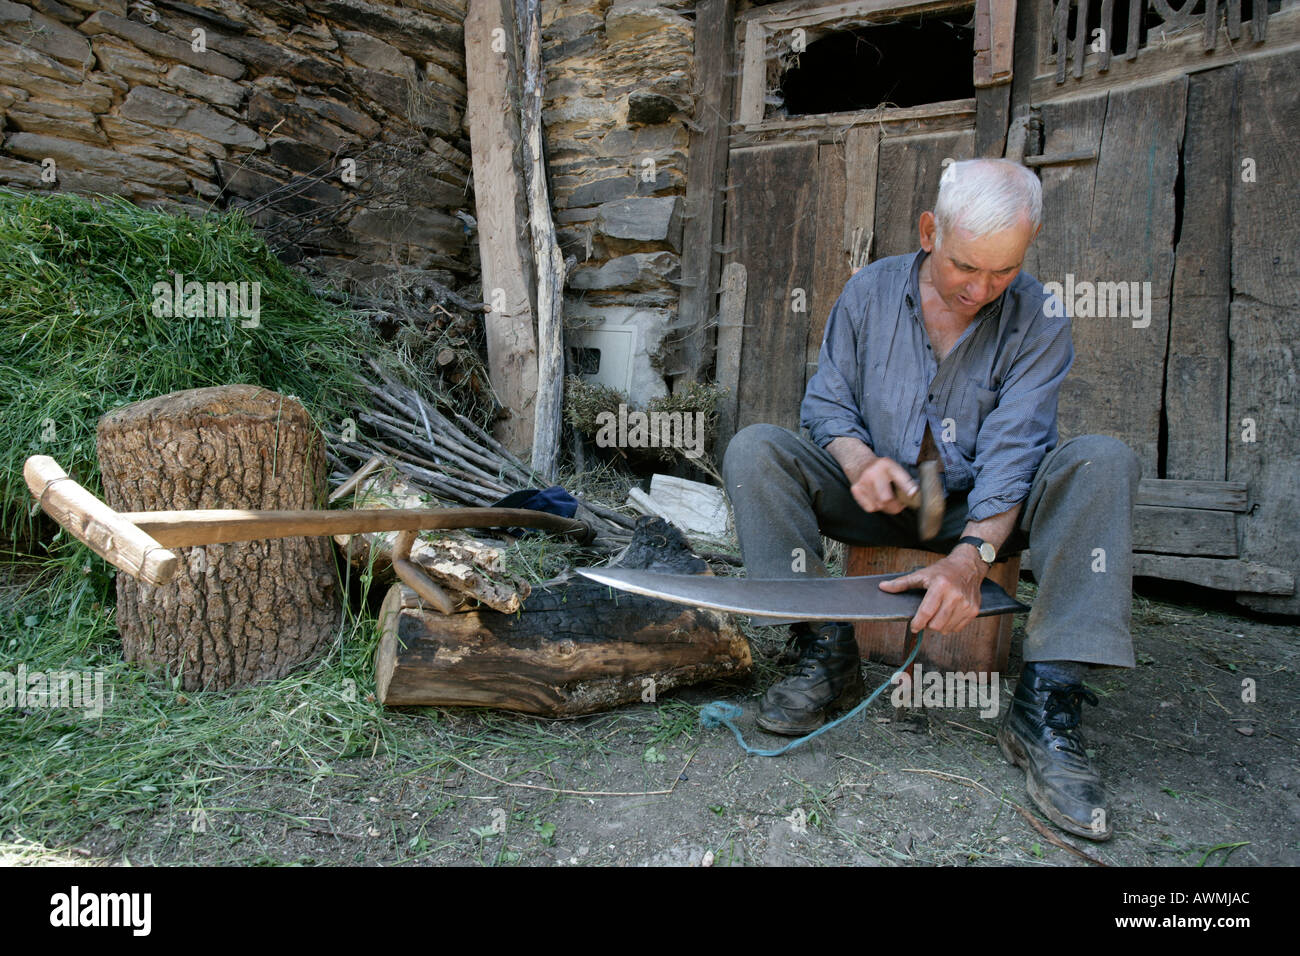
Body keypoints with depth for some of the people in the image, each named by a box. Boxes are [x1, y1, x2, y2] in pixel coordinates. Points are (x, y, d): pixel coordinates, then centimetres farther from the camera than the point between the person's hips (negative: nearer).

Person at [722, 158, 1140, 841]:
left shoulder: (1039, 321, -8)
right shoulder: (869, 291, -2)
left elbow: (1012, 451, -18)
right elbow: (826, 401, 0)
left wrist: (972, 554, -35)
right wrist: (859, 459, -23)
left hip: (982, 510, -1)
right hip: (877, 501, 1)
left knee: (1102, 462, -27)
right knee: (755, 449, -21)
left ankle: (1045, 707, -31)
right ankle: (825, 655, -21)